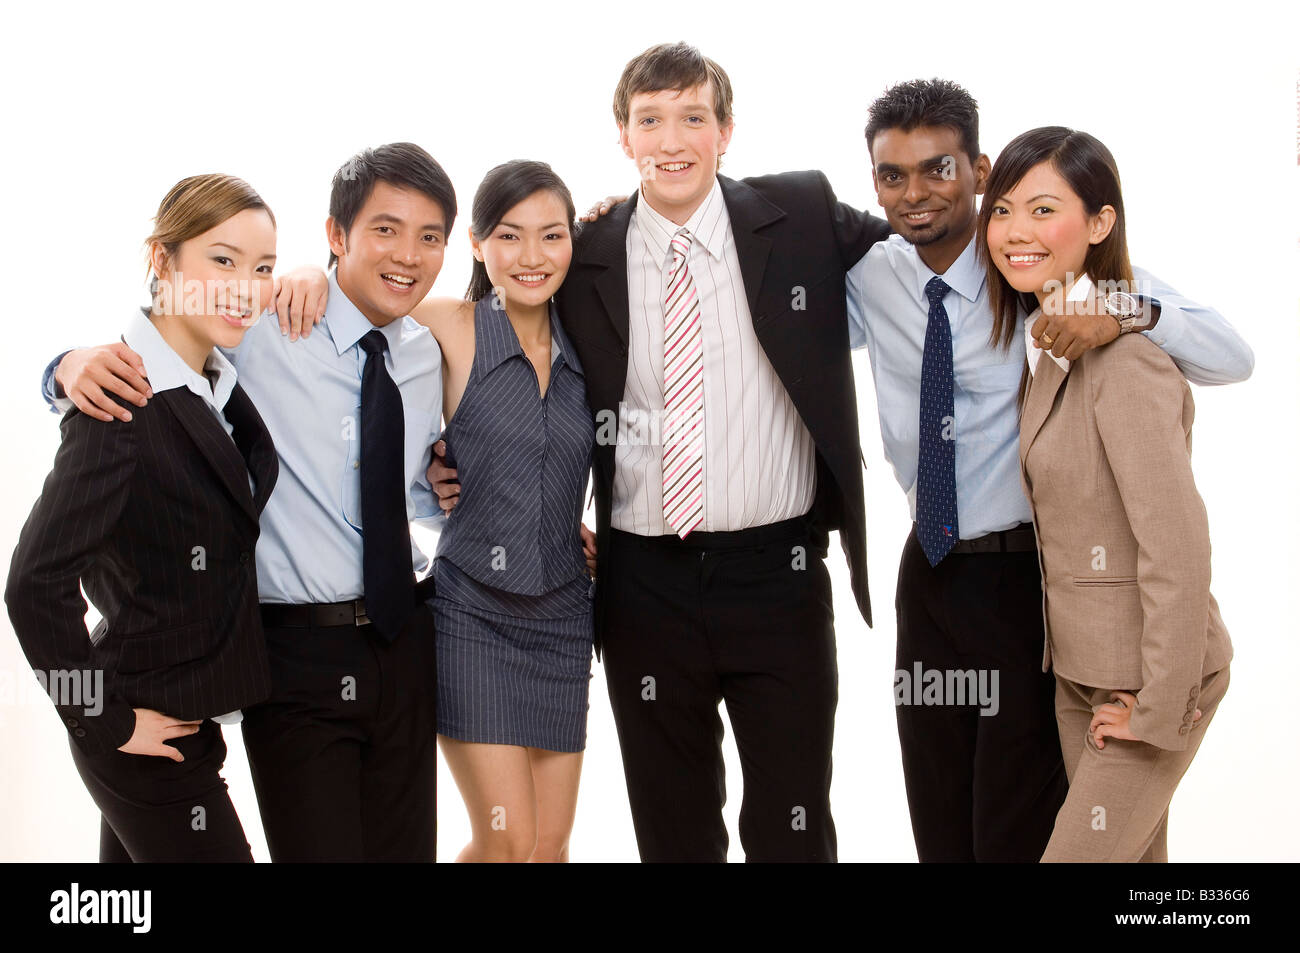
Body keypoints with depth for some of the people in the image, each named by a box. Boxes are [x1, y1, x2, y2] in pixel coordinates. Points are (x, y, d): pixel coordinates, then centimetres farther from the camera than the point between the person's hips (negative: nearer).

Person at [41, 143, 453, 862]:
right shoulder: (260, 335, -10)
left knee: (408, 852, 13)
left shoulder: (432, 357, 7)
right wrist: (77, 364, -28)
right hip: (299, 649, -5)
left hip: (405, 642, 5)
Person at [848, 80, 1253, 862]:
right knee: (937, 827, 17)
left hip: (1027, 577, -4)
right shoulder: (870, 277, 1)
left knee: (1018, 832, 4)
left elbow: (1232, 357, -16)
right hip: (930, 568, 5)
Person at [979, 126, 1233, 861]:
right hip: (1080, 666, 8)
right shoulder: (1050, 346, 7)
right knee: (1133, 855, 17)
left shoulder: (1125, 363, -22)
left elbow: (1178, 549, -25)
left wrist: (1159, 709, -20)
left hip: (1147, 674, -8)